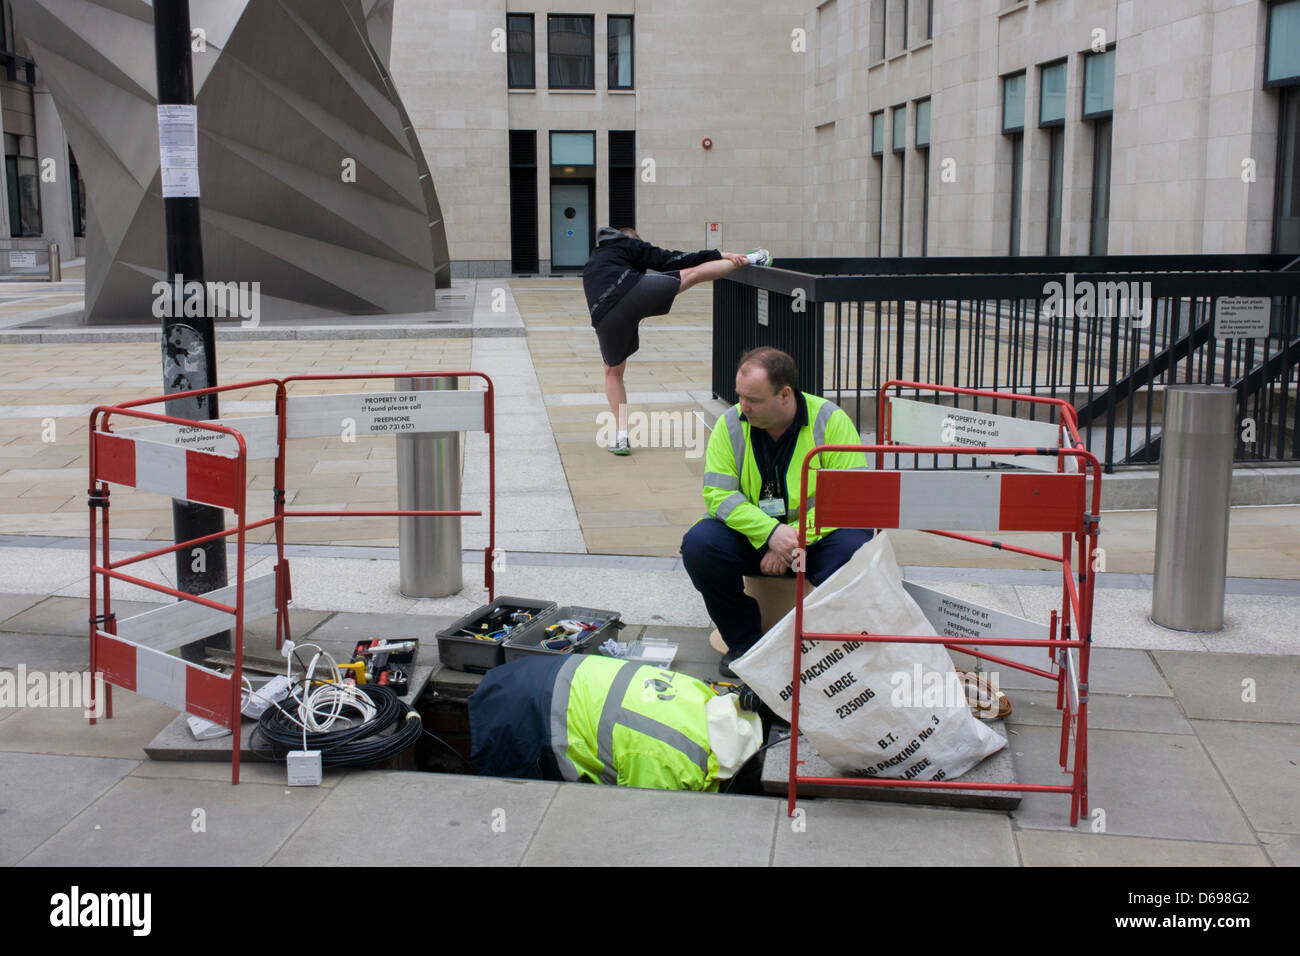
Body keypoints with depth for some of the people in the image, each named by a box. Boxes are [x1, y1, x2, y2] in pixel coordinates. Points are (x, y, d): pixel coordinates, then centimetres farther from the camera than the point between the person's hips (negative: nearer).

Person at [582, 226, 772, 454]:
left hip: (605, 319, 5)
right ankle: (751, 259, 17)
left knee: (613, 372, 22)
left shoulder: (591, 266, 39)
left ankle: (622, 436, 15)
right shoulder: (629, 245, 22)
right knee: (693, 273, 8)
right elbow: (668, 260, 14)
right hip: (634, 292, -5)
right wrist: (720, 255, 14)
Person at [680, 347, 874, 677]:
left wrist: (796, 538, -26)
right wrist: (771, 532, -26)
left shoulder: (831, 421, -11)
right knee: (698, 544, -26)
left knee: (853, 548, -34)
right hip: (752, 535, 2)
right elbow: (717, 494, -10)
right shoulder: (730, 424, -5)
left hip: (816, 536, -2)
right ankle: (745, 643, -7)